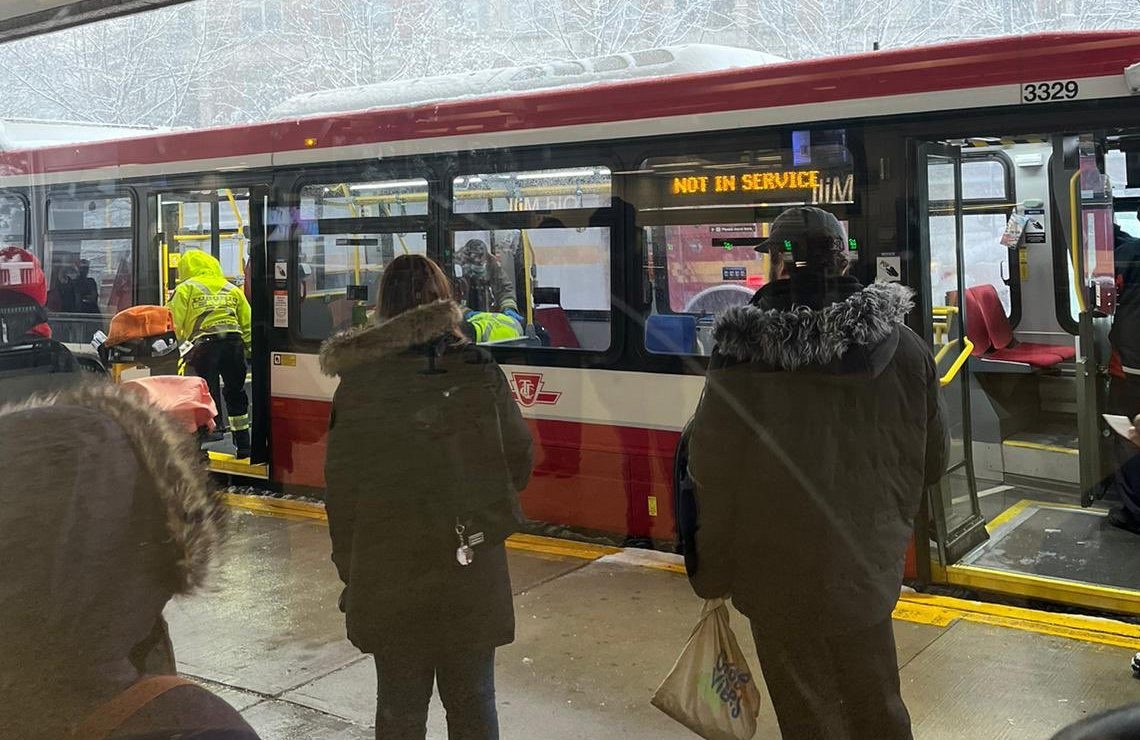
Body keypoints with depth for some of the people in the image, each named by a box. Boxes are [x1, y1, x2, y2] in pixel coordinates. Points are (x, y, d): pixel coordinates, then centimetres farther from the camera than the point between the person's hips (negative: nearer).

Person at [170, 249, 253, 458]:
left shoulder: (185, 289, 8)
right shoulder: (232, 289, 20)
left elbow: (175, 323, 0)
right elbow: (247, 323, 15)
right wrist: (249, 350, 17)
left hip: (205, 345, -4)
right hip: (234, 343, 4)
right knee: (236, 394, 14)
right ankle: (243, 445, 18)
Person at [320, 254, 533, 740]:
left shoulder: (359, 381, -8)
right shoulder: (481, 371, -7)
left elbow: (340, 486, -5)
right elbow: (519, 466, 0)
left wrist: (349, 569, 6)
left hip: (388, 569, 0)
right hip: (472, 569, 1)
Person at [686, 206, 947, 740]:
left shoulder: (741, 351, -16)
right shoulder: (903, 347, -7)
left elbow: (710, 468, -13)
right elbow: (932, 461, 2)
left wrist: (710, 571, 1)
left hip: (778, 573, -3)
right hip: (865, 564, 3)